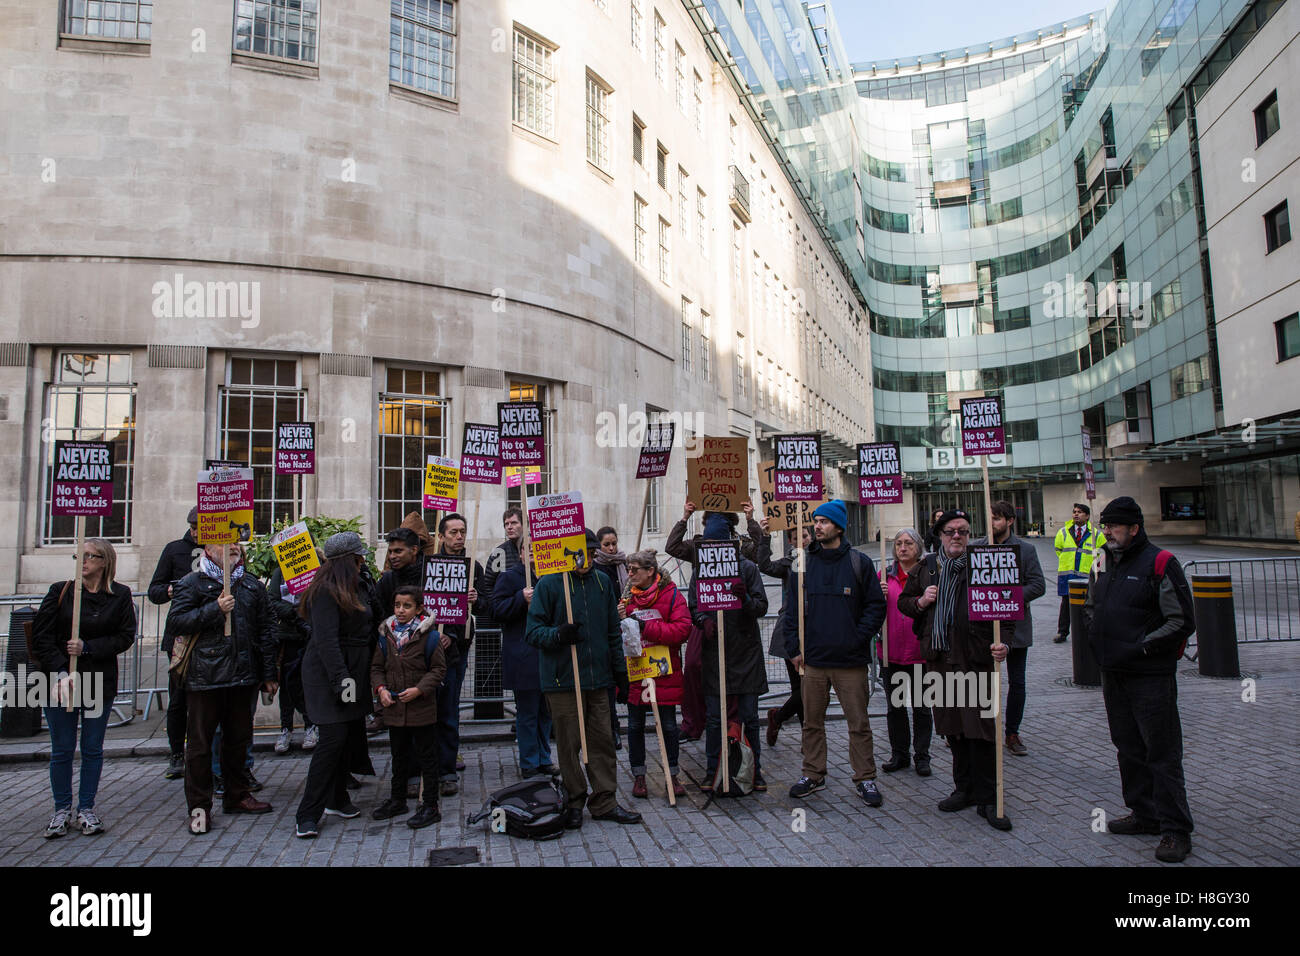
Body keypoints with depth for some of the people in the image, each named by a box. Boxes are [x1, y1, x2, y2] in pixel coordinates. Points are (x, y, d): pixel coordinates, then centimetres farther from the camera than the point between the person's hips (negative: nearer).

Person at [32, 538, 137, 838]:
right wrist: (60, 672, -13)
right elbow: (41, 637, -3)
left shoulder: (120, 595, -1)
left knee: (93, 749, 7)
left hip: (100, 681, 0)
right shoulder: (60, 591, -1)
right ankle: (62, 810, 21)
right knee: (62, 749, 7)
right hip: (60, 681, 0)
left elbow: (125, 636, -2)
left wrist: (88, 648, -15)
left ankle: (86, 810, 19)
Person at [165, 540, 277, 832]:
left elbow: (266, 630, 12)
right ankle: (199, 806, 15)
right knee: (200, 742, 3)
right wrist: (215, 609, -20)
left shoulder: (252, 585, 11)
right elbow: (175, 623, -11)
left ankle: (237, 795, 29)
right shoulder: (192, 584, -1)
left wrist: (269, 674, 9)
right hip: (204, 675, -4)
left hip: (243, 676, 4)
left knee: (239, 738, 15)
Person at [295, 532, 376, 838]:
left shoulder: (358, 587, 13)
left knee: (354, 735, 9)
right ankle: (308, 815, -1)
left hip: (354, 672, 8)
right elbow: (325, 639, -21)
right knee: (334, 738, -11)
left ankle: (337, 799, 25)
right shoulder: (327, 590, -15)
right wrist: (341, 678, -25)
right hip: (328, 675, -8)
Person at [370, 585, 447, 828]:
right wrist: (381, 688, -5)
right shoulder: (386, 634, 4)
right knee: (399, 756, 20)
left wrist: (419, 689, -17)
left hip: (422, 707, -5)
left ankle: (430, 806, 12)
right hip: (394, 708, 5)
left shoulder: (429, 635, -9)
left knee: (427, 757, 4)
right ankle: (397, 800, 35)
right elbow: (377, 666, 11)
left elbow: (439, 669, -6)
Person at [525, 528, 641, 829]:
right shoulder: (549, 583, -6)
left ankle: (604, 802, 19)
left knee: (602, 741, 8)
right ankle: (574, 803, 19)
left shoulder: (602, 582, 9)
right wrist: (558, 635, -26)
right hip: (562, 678, -4)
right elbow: (533, 631, -7)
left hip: (598, 678, 4)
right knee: (569, 744, 4)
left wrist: (620, 671, 15)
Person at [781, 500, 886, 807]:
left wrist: (859, 638, -8)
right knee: (812, 722, 10)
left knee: (859, 723, 4)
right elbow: (791, 608, 9)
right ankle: (813, 774, 23)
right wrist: (793, 648, 2)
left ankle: (864, 778, 18)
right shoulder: (803, 564, 7)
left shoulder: (859, 563, 1)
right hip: (813, 659, 2)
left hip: (851, 660, -2)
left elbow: (876, 606, 2)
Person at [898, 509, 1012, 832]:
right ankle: (964, 789, 28)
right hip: (939, 658, 4)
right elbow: (903, 601, 19)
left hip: (975, 660, -4)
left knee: (980, 730, -3)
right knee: (953, 729, 14)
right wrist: (920, 601, -2)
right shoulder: (926, 567, 10)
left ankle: (987, 799, 10)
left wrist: (1003, 644, -19)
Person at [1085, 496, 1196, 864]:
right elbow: (1090, 607, 25)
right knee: (1129, 748, 16)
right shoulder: (1105, 564, 10)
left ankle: (1175, 830, 9)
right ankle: (1145, 815, 29)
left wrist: (1139, 647, -17)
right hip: (1113, 674, 8)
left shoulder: (1160, 564, -12)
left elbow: (1182, 621, -14)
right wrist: (1096, 638, 9)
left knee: (1162, 753, -1)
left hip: (1151, 675, -7)